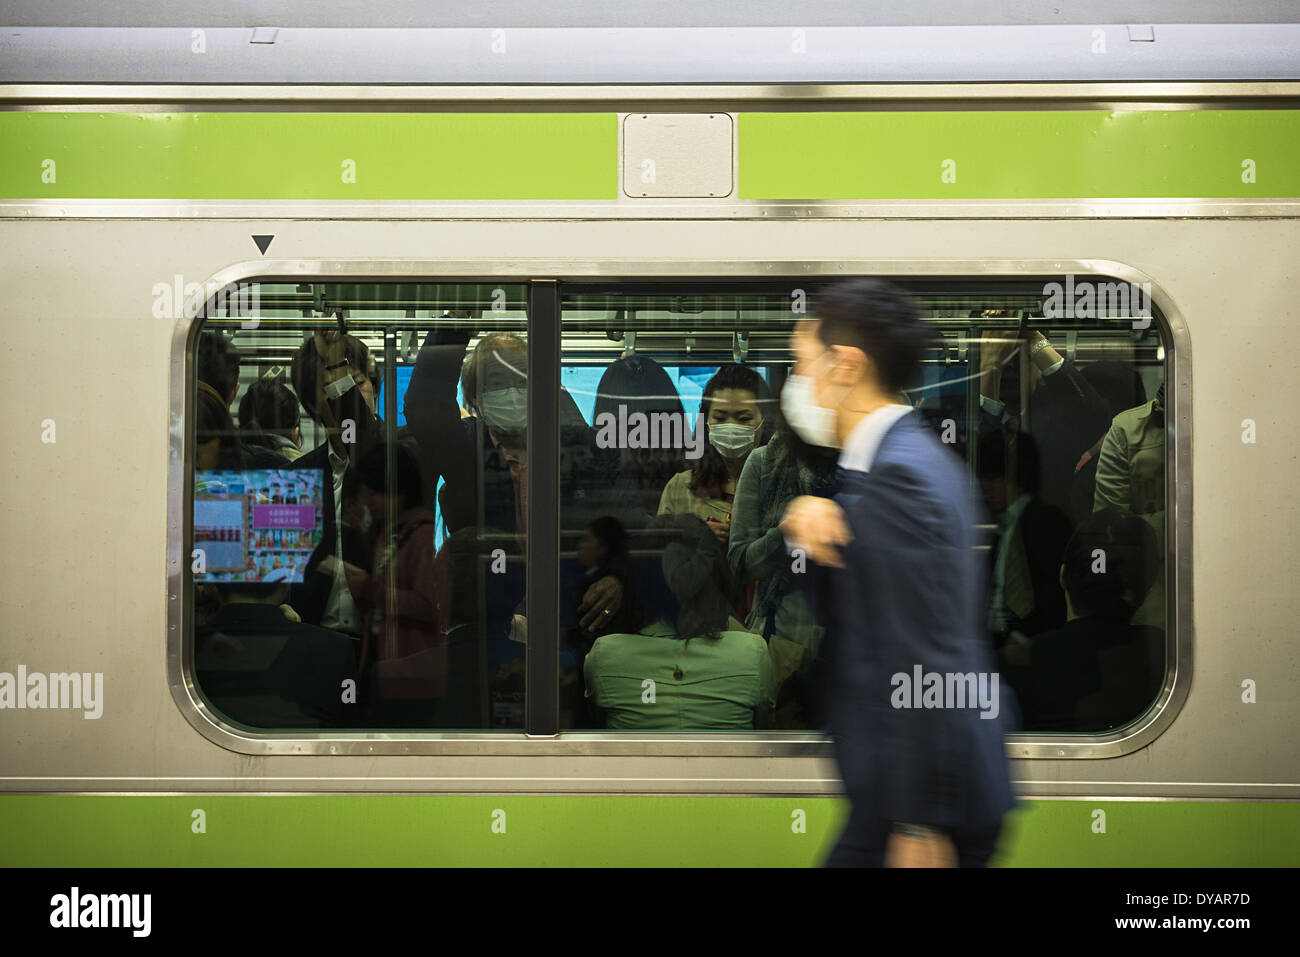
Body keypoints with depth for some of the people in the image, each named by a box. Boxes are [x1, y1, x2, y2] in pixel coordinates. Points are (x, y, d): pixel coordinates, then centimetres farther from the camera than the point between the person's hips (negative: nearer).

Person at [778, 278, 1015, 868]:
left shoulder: (897, 476, -18)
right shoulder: (920, 456, 13)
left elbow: (924, 661, -22)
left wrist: (917, 825, -21)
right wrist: (800, 515, -8)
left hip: (922, 798, -9)